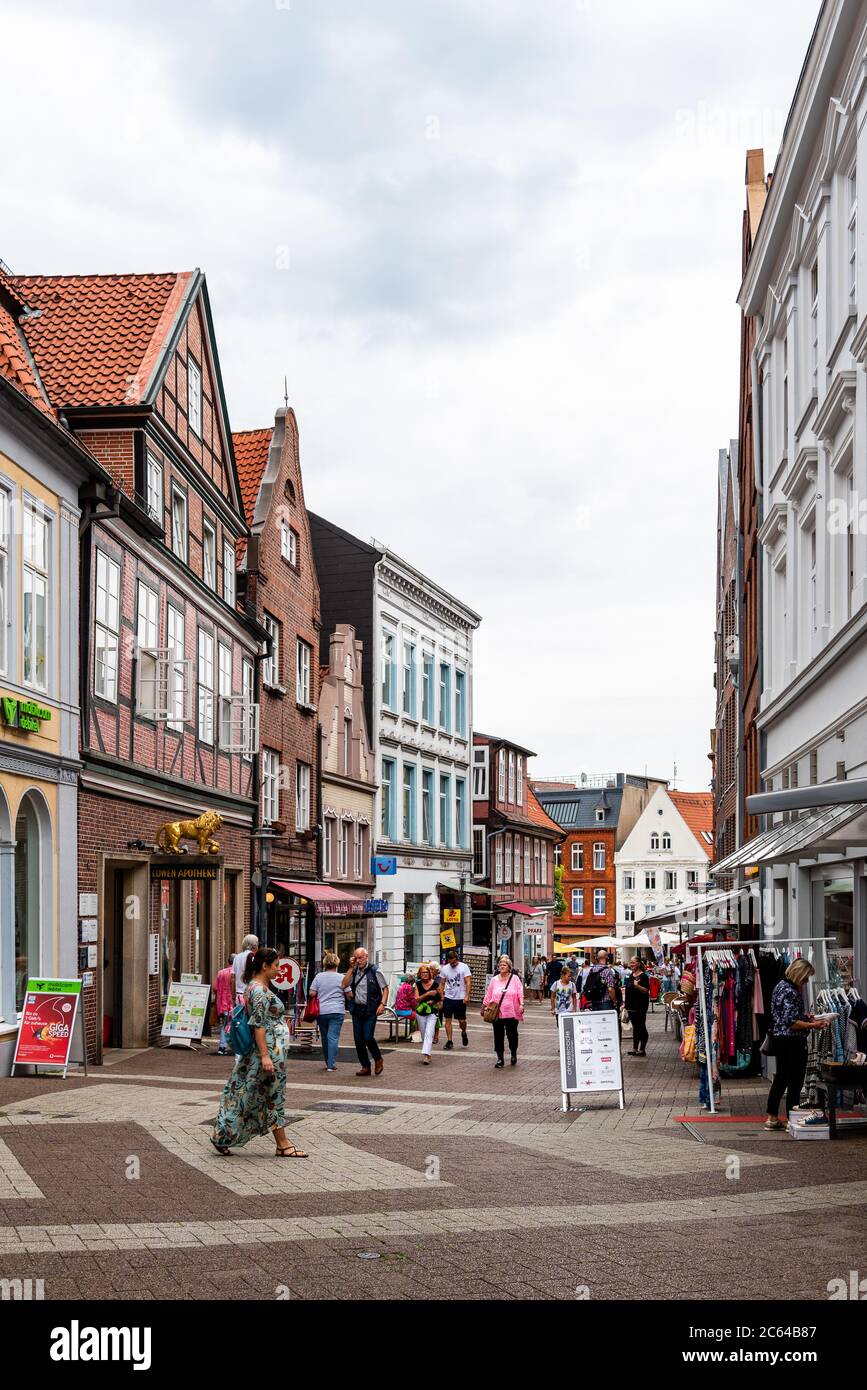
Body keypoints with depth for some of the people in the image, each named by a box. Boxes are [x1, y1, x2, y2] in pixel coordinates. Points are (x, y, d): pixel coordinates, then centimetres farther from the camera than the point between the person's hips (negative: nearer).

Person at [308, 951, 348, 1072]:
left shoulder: (318, 977, 1)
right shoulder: (341, 978, -3)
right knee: (333, 1037, -4)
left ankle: (328, 1062, 23)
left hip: (321, 1011, 2)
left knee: (324, 1038, 14)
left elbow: (312, 993, -1)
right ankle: (331, 1064, -10)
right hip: (337, 1011, -2)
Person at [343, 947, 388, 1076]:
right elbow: (344, 984, -1)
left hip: (370, 1010, -5)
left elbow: (385, 988, -2)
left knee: (368, 1037, -13)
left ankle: (378, 1060, 12)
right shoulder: (354, 971, 10)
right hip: (357, 1009, 5)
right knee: (358, 1040, 4)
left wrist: (382, 1004, -14)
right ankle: (365, 1067, 15)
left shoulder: (375, 971, -4)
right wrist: (351, 968, -3)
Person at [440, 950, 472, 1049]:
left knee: (462, 1021, 3)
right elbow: (442, 984, 10)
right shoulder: (444, 969, 5)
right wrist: (441, 997, 3)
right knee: (448, 1020, -2)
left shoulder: (464, 967, -4)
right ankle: (449, 1041, 5)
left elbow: (468, 982, -8)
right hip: (448, 998, 2)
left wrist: (467, 996, -18)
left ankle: (464, 1033, 34)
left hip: (460, 998, -2)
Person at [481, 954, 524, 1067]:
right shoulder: (494, 980, 9)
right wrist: (483, 1007, 12)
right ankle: (500, 1058, 8)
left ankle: (514, 1054, 26)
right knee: (498, 1035, 1)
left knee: (512, 1034, 3)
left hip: (512, 1013, -2)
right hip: (497, 1013, 2)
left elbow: (520, 992, -4)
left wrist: (521, 1004, -16)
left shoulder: (515, 978, 3)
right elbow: (488, 994, 13)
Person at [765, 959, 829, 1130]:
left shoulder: (780, 985, 10)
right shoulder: (791, 992, -20)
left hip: (779, 1039, 10)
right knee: (795, 1081, 0)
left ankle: (772, 1118, 20)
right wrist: (813, 1025, -20)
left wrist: (804, 1015, 12)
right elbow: (791, 1023, -23)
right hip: (793, 1043, -10)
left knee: (781, 1078, 16)